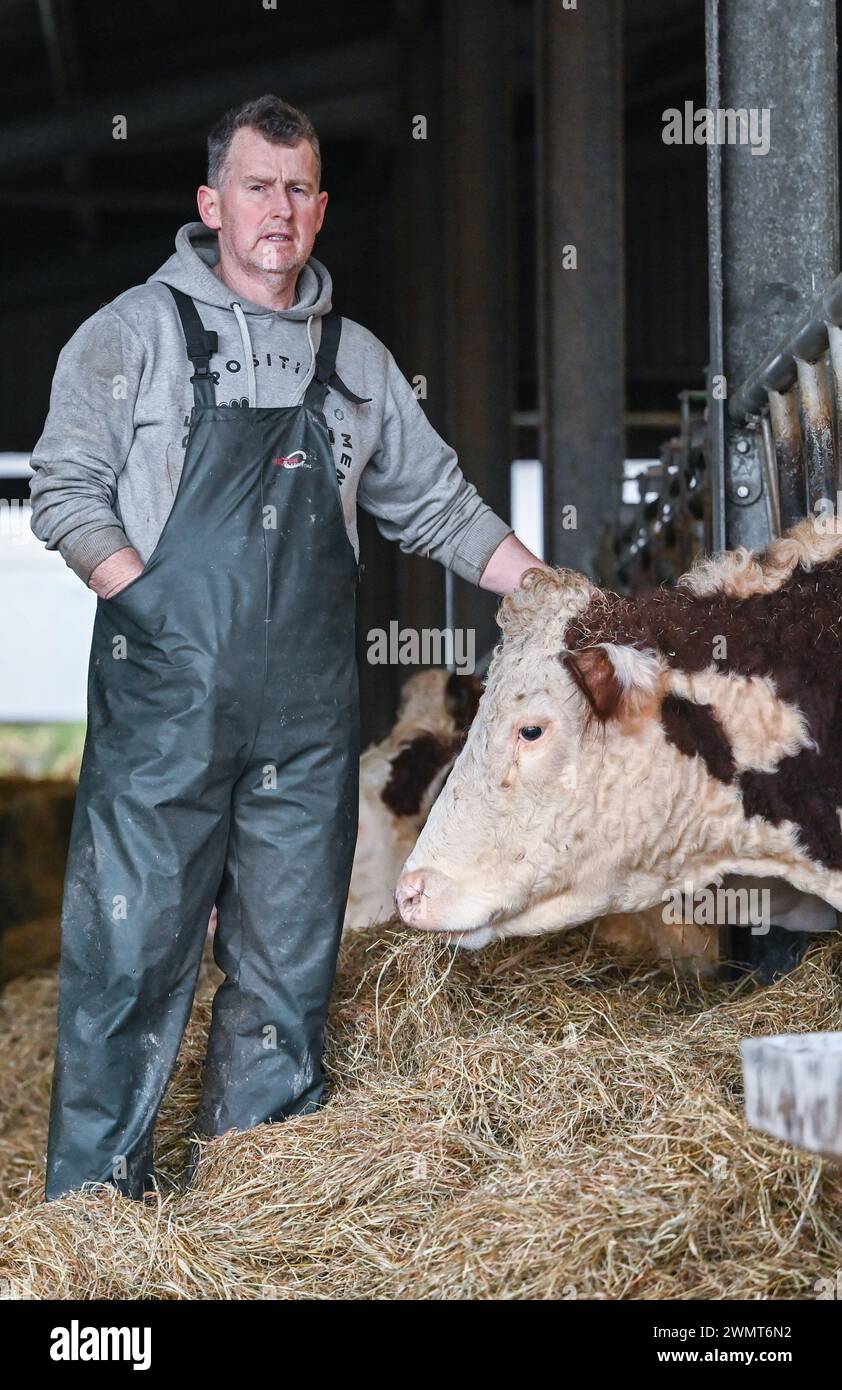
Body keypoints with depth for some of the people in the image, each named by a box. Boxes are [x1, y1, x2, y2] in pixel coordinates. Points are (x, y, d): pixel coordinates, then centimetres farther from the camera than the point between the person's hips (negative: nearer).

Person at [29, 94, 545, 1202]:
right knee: (132, 943, -4)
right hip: (164, 703, -4)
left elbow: (435, 503, 21)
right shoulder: (138, 331, 4)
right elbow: (65, 491, 0)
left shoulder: (355, 358, 16)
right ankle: (94, 1197, 7)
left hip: (310, 714, 4)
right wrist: (147, 606, -12)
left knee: (290, 955, 7)